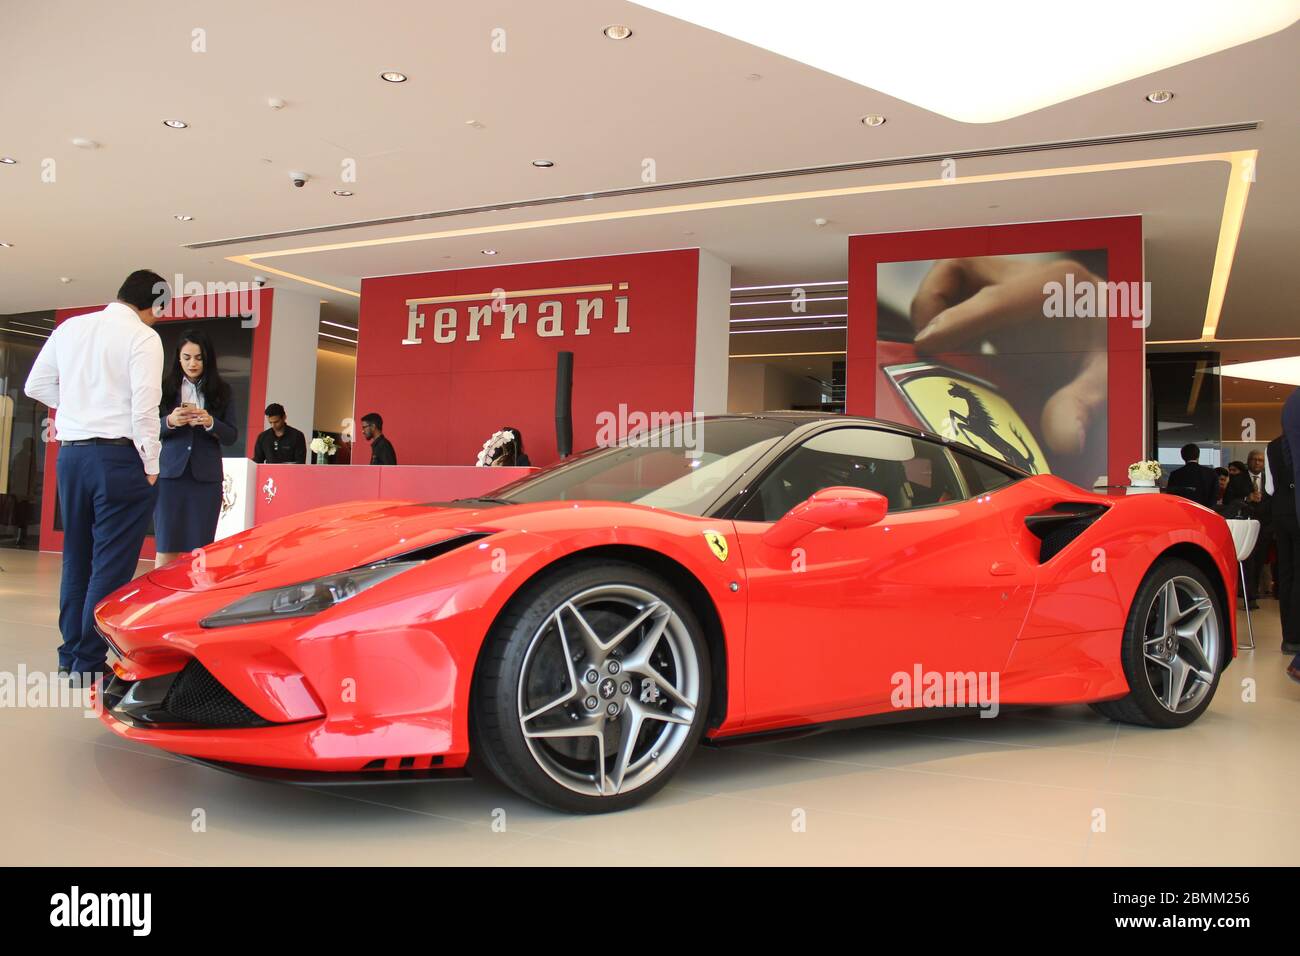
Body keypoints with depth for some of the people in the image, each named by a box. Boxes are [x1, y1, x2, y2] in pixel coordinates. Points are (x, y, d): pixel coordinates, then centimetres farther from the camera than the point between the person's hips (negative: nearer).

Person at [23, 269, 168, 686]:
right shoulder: (143, 337, -8)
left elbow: (36, 385, 15)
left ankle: (70, 658, 23)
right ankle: (89, 665, 2)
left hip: (70, 452, 7)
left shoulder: (70, 327, 11)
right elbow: (145, 405, -15)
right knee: (111, 565, -1)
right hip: (119, 455, -7)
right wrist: (151, 464, -8)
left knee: (76, 560, 16)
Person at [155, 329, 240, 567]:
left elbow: (232, 436, 5)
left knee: (199, 550, 1)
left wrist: (210, 423, -14)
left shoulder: (221, 391, 8)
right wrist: (170, 422, -17)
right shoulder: (166, 388, 6)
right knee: (166, 549, -1)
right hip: (170, 474, 0)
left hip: (206, 476, 1)